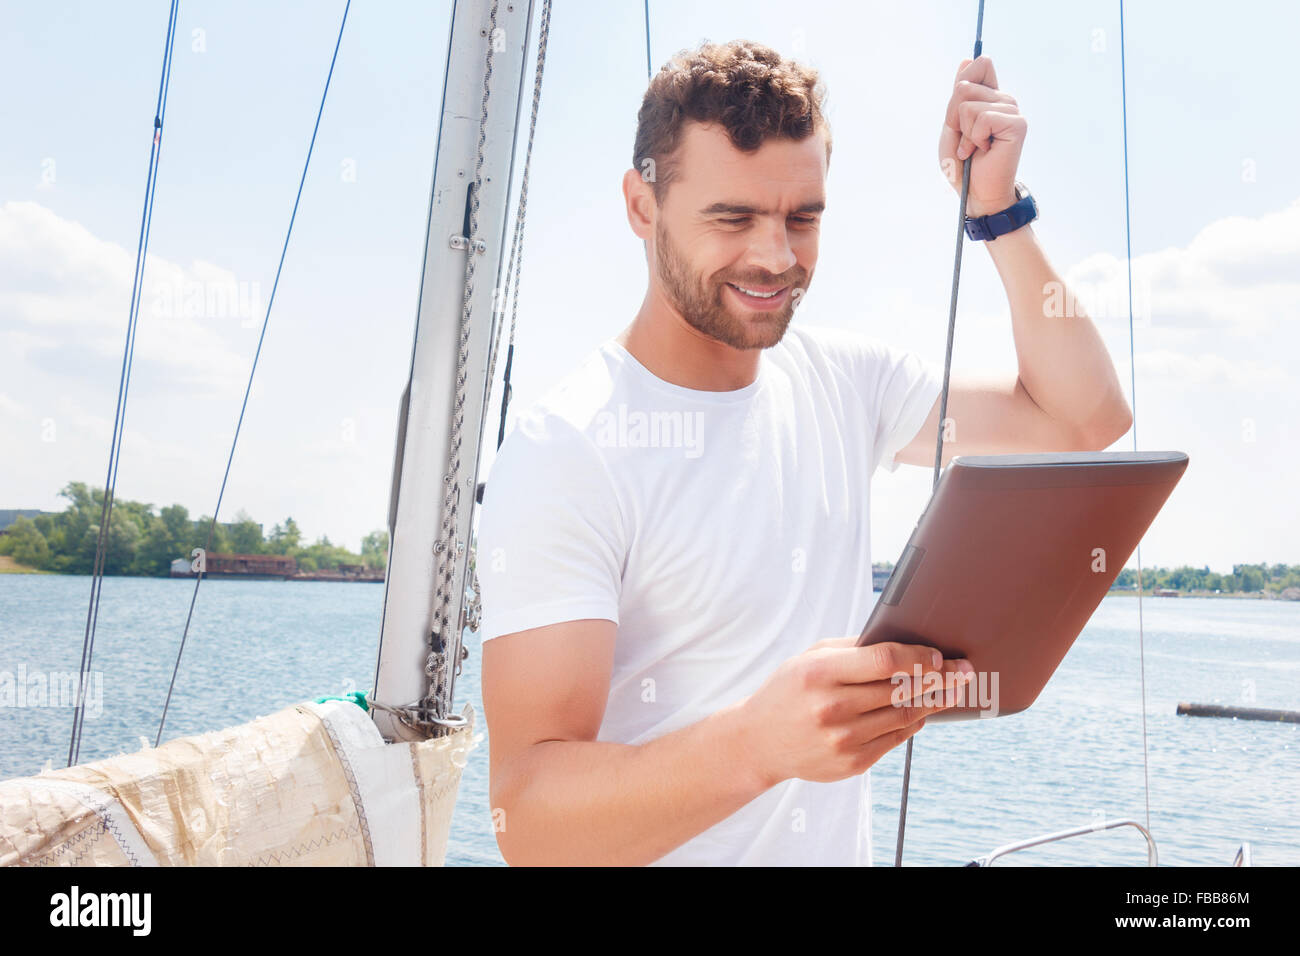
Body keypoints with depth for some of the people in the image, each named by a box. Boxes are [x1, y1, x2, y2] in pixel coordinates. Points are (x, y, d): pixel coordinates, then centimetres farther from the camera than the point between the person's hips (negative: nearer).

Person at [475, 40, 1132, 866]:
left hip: (842, 848, 5)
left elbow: (1083, 419, 6)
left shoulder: (843, 381, 5)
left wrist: (998, 210, -1)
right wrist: (760, 740, -37)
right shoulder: (562, 454, -15)